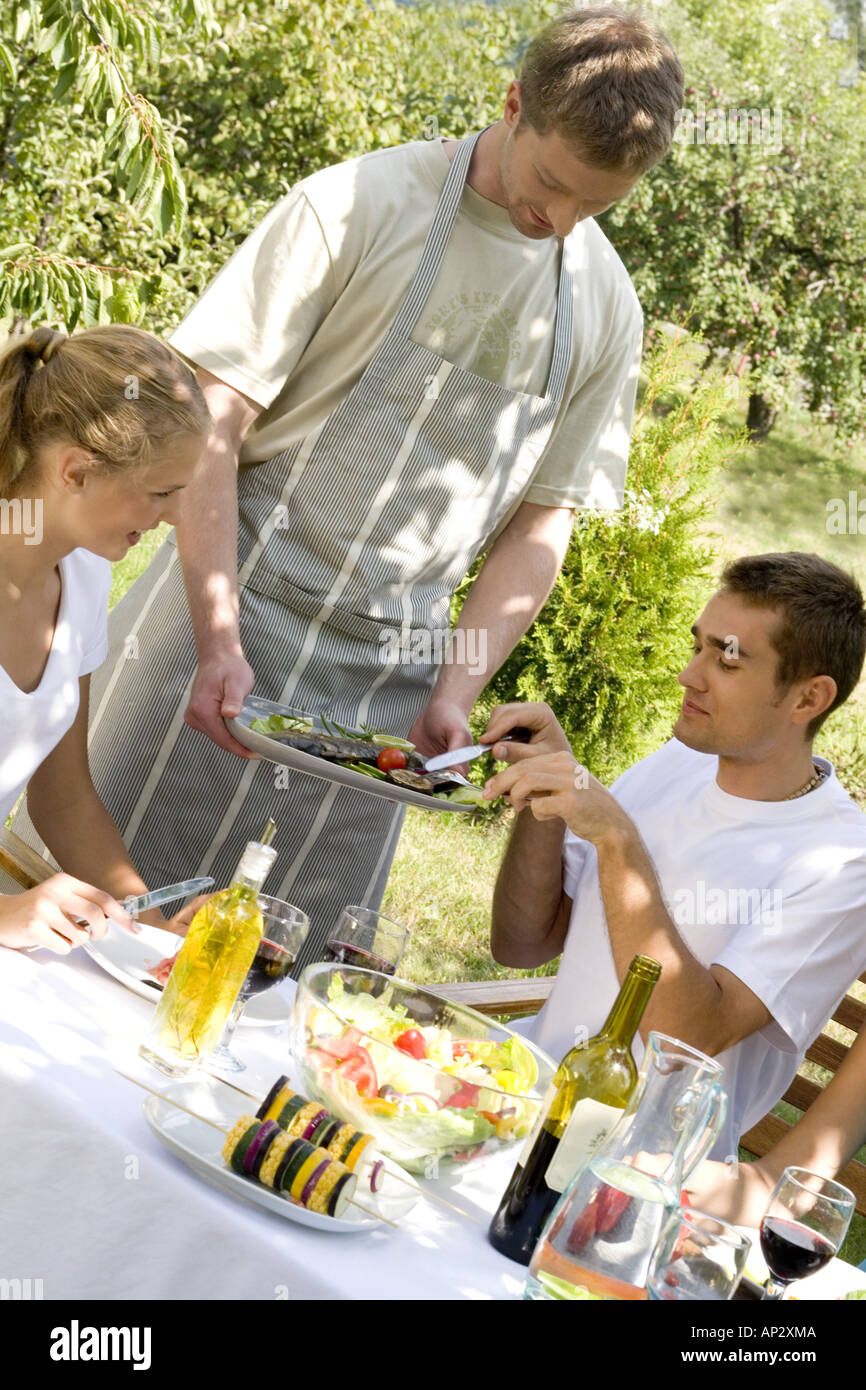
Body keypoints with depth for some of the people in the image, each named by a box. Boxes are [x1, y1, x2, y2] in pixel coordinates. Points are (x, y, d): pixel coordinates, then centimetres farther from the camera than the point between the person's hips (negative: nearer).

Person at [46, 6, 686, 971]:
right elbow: (211, 423, -10)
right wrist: (220, 641, -18)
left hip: (391, 668, 3)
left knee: (286, 969, 7)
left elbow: (541, 522, 9)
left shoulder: (606, 305, 6)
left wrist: (452, 697, -2)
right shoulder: (360, 205, -8)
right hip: (232, 604, -3)